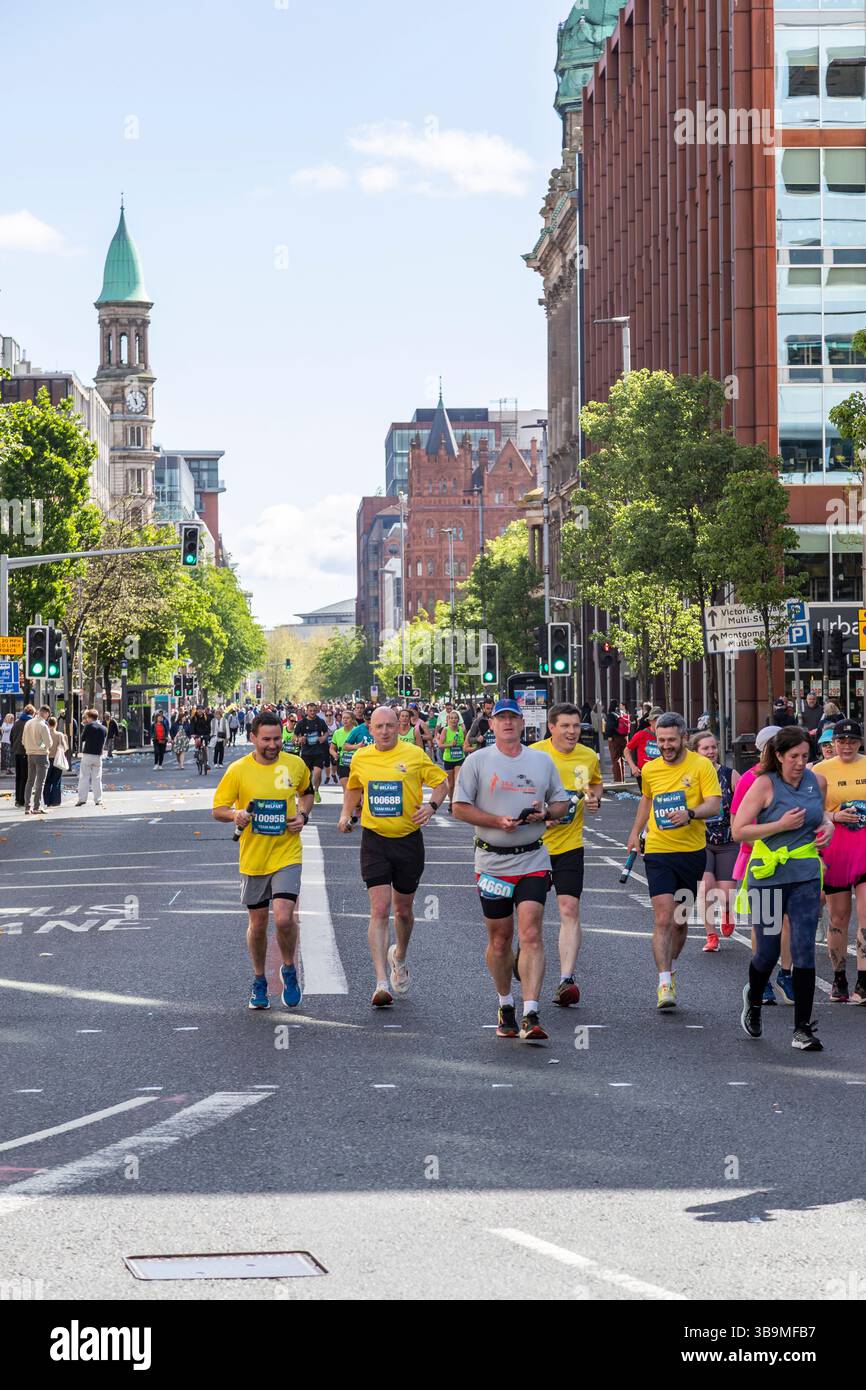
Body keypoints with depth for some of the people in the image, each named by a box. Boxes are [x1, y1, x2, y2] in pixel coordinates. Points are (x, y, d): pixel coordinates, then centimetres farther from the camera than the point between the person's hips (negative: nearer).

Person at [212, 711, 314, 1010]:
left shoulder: (296, 765, -1)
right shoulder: (238, 770, -6)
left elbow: (306, 792, 19)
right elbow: (218, 808, -1)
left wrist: (303, 814, -1)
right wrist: (235, 815, -23)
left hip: (287, 855, -1)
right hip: (253, 858, 1)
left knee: (284, 918, -17)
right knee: (257, 925, 10)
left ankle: (289, 970, 10)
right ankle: (259, 982, 30)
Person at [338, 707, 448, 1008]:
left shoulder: (414, 755, -4)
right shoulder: (360, 758, 4)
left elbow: (441, 782, 4)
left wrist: (431, 806, -14)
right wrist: (346, 814, 10)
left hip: (408, 839, 0)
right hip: (374, 841, 0)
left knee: (403, 909, 13)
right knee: (380, 909, -12)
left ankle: (399, 957, 45)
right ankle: (382, 984, -16)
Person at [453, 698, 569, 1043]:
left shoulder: (542, 761, 9)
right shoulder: (477, 761, 2)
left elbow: (561, 803, 17)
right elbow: (460, 807, -1)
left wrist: (545, 813, -6)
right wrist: (497, 821, -15)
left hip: (533, 861, 0)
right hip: (492, 861, 0)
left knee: (530, 935, -13)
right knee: (499, 939, 8)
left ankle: (531, 1017, -18)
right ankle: (506, 1005, 29)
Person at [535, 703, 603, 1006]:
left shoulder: (589, 757, 2)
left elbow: (597, 782, 23)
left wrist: (595, 799, 1)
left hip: (569, 846, 1)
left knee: (569, 910, -11)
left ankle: (566, 979, -17)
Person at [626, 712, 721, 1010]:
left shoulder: (701, 765, -5)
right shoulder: (650, 769, 5)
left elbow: (714, 804, -14)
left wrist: (690, 814, -31)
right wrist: (636, 832, 25)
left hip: (692, 852, 0)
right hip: (658, 852, 1)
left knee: (681, 920, 13)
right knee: (663, 917, -13)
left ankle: (669, 967, 36)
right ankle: (664, 983, -16)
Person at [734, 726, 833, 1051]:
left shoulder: (817, 781, 5)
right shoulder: (764, 785, -9)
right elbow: (739, 831, -10)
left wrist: (828, 825, 5)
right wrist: (781, 825, -18)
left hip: (806, 876, 3)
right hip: (768, 876, -3)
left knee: (804, 951, -6)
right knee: (768, 952, 4)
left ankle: (802, 1029, -1)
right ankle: (753, 998, 37)